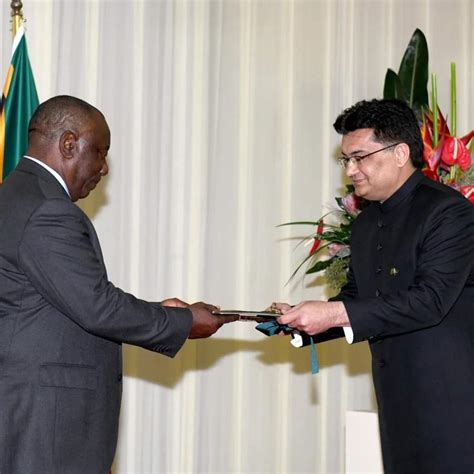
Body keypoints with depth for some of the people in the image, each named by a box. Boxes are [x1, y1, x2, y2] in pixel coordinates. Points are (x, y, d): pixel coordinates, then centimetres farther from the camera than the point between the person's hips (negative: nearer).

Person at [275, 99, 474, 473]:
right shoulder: (366, 223, 14)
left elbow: (430, 300, -22)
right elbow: (356, 295, 19)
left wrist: (336, 313, -24)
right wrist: (303, 319, -1)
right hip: (398, 398, 7)